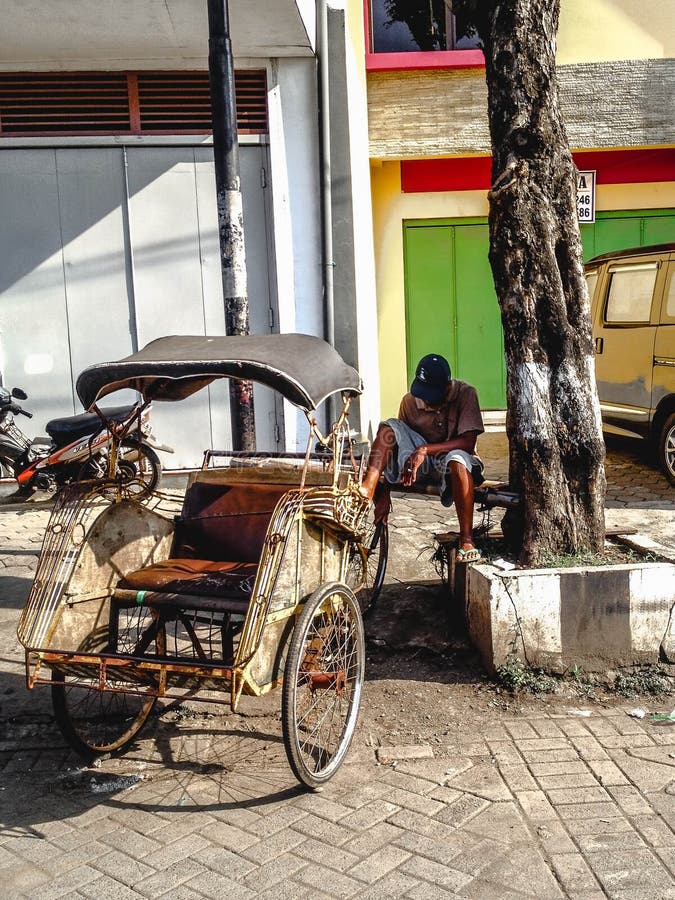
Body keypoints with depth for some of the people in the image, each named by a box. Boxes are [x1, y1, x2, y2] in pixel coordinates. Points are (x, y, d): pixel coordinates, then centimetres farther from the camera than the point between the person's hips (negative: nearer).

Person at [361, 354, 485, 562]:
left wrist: (426, 449, -33)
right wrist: (384, 494, -7)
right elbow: (397, 444, -2)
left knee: (457, 459, -40)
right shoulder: (410, 401, -6)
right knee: (388, 427, -18)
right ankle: (369, 488, -31)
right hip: (423, 462, 3)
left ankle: (467, 541, -35)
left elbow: (468, 442, -23)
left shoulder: (465, 394, -15)